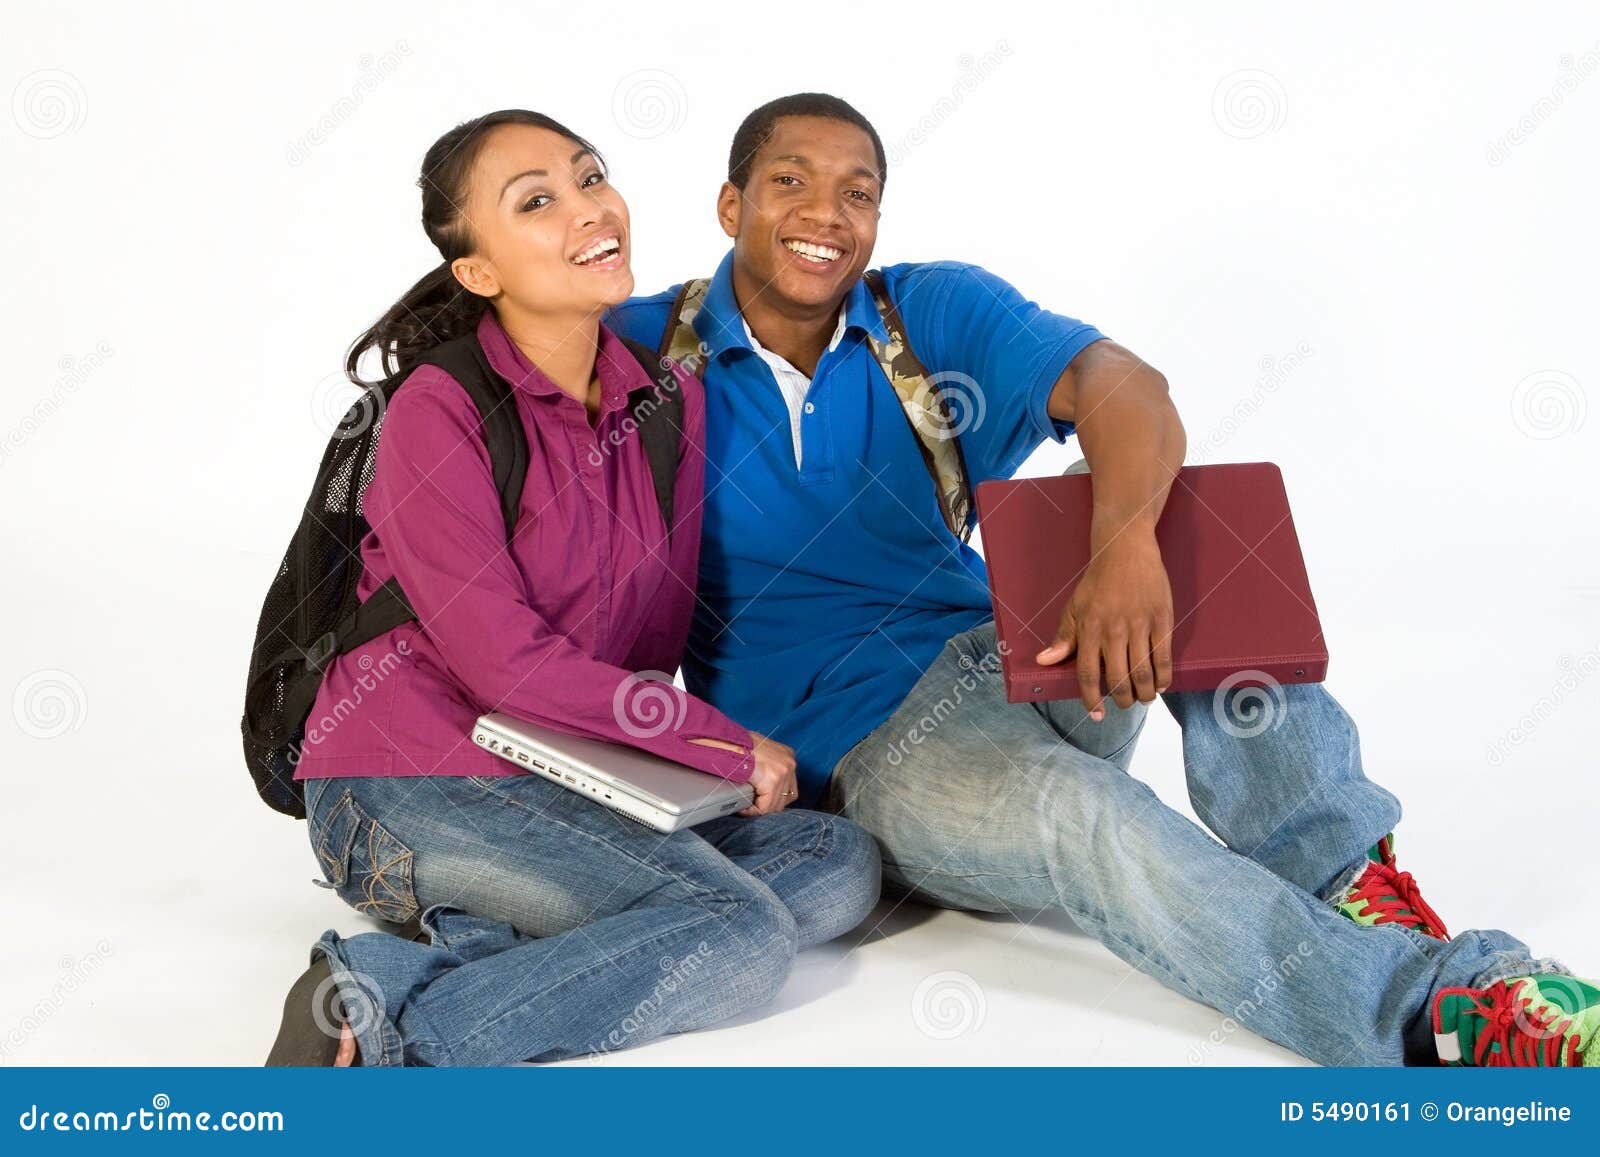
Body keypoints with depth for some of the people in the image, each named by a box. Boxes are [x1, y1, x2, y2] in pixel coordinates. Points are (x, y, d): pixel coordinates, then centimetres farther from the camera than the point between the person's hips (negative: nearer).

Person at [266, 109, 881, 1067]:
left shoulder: (670, 396, 7)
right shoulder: (437, 414, -11)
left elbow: (660, 634, 13)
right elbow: (504, 660, -16)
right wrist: (731, 747, -11)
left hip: (572, 786, 7)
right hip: (415, 786, -7)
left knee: (841, 864, -9)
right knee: (740, 933, -21)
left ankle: (470, 946, -16)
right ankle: (382, 1037, -17)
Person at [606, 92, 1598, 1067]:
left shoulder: (933, 312, 2)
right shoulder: (643, 351, -1)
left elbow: (1121, 384, -14)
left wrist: (1125, 544, -38)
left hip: (1011, 660, 4)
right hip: (863, 749, -4)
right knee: (1085, 813, -33)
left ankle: (1339, 877, -25)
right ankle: (1436, 1012, -36)